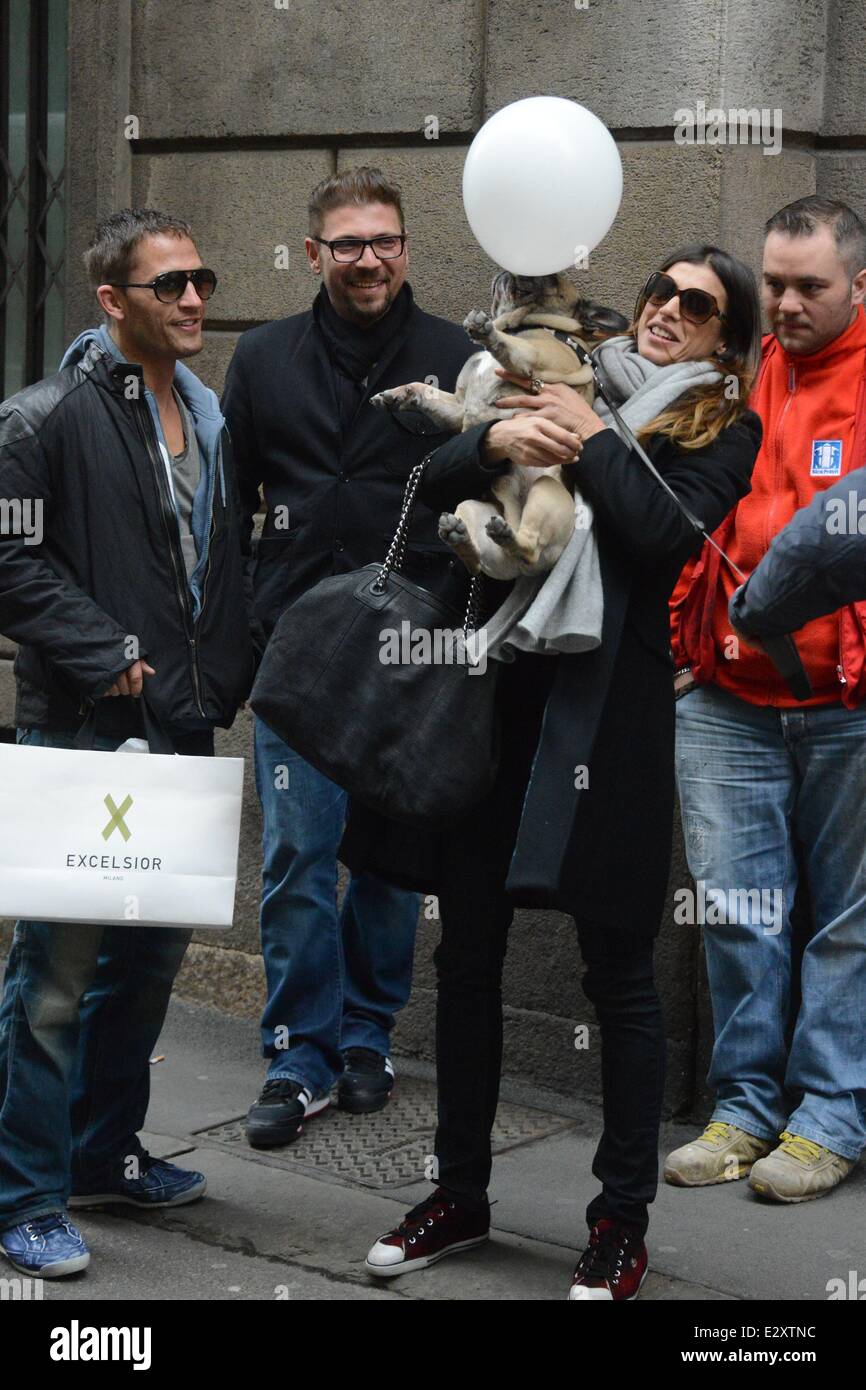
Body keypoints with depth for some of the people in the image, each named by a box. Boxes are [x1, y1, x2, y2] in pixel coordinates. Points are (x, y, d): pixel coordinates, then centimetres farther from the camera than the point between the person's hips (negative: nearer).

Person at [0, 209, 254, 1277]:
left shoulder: (208, 418, 15)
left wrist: (224, 678, 11)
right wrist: (104, 656, -18)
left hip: (182, 728, 8)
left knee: (153, 950, 16)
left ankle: (103, 1152, 31)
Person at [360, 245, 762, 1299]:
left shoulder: (722, 432, 5)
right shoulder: (562, 385, 15)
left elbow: (665, 529, -14)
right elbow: (436, 483, 7)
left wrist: (589, 439, -7)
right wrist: (494, 440, -12)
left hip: (611, 706, -4)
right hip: (497, 689, 4)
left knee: (617, 969, 2)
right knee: (466, 952, 9)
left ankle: (623, 1222, 14)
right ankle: (460, 1194, 25)